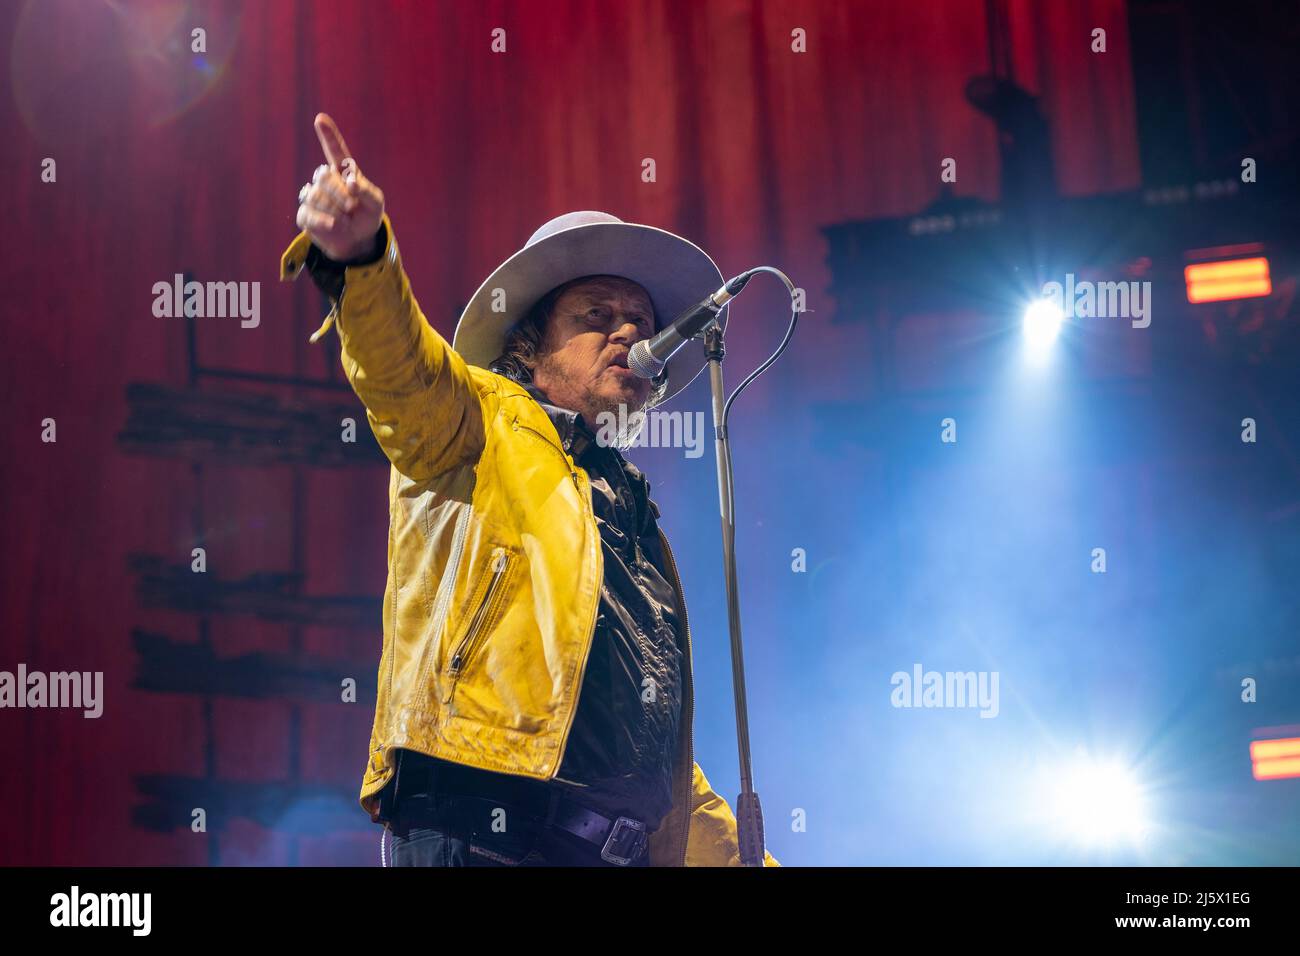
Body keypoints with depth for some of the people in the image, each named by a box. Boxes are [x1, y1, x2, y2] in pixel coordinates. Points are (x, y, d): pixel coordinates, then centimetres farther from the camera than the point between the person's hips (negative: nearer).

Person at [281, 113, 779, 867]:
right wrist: (361, 254, -36)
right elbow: (402, 363, -16)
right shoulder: (482, 430, 9)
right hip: (478, 835, -7)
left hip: (616, 848, 7)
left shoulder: (636, 518, 27)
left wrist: (741, 856, 28)